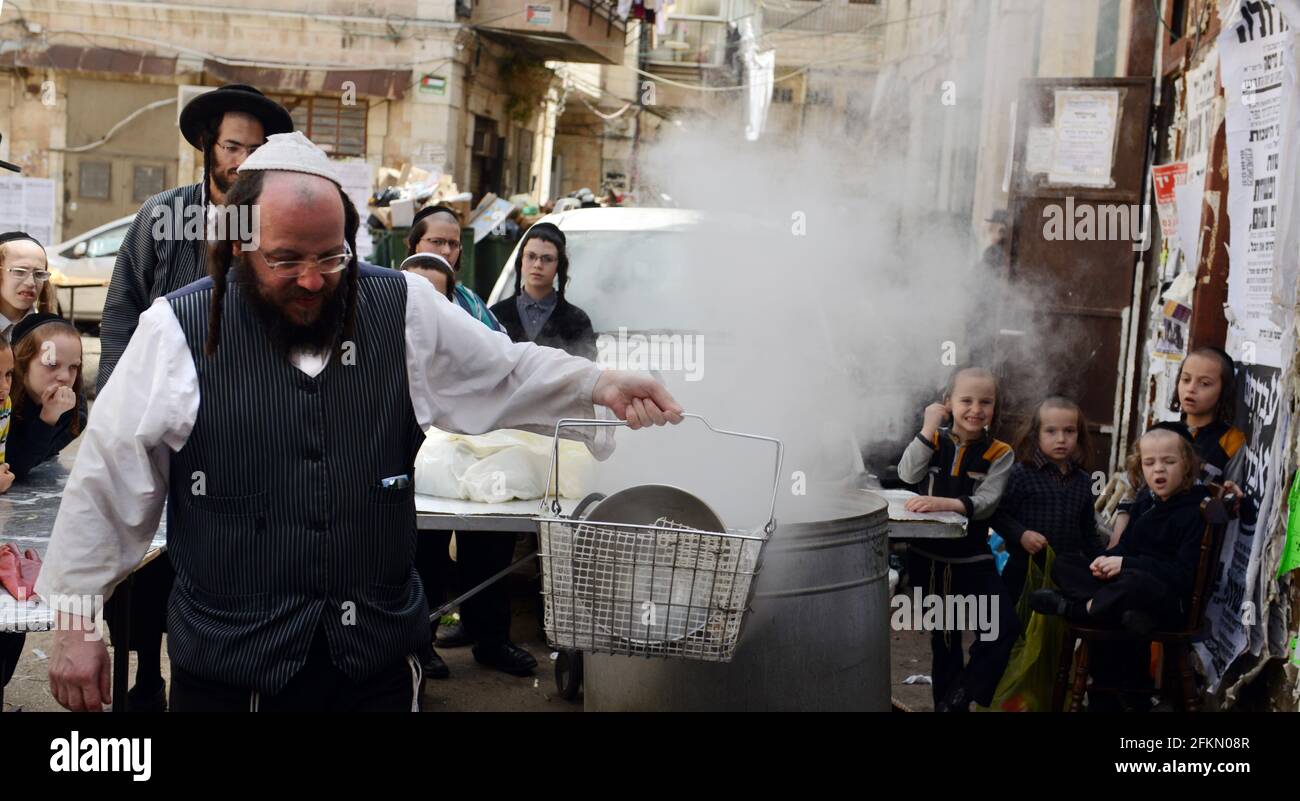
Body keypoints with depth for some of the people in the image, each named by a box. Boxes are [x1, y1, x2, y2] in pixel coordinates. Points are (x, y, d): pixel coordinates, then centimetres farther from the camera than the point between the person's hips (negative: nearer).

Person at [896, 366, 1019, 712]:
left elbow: (985, 502, -17)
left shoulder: (999, 453, -5)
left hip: (972, 558, -1)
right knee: (943, 636, 14)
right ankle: (945, 701, 29)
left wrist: (944, 503, -32)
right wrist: (928, 428, -21)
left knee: (1004, 628, -15)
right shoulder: (934, 441, -1)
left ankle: (958, 699, 0)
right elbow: (908, 475, -19)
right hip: (928, 556, 1)